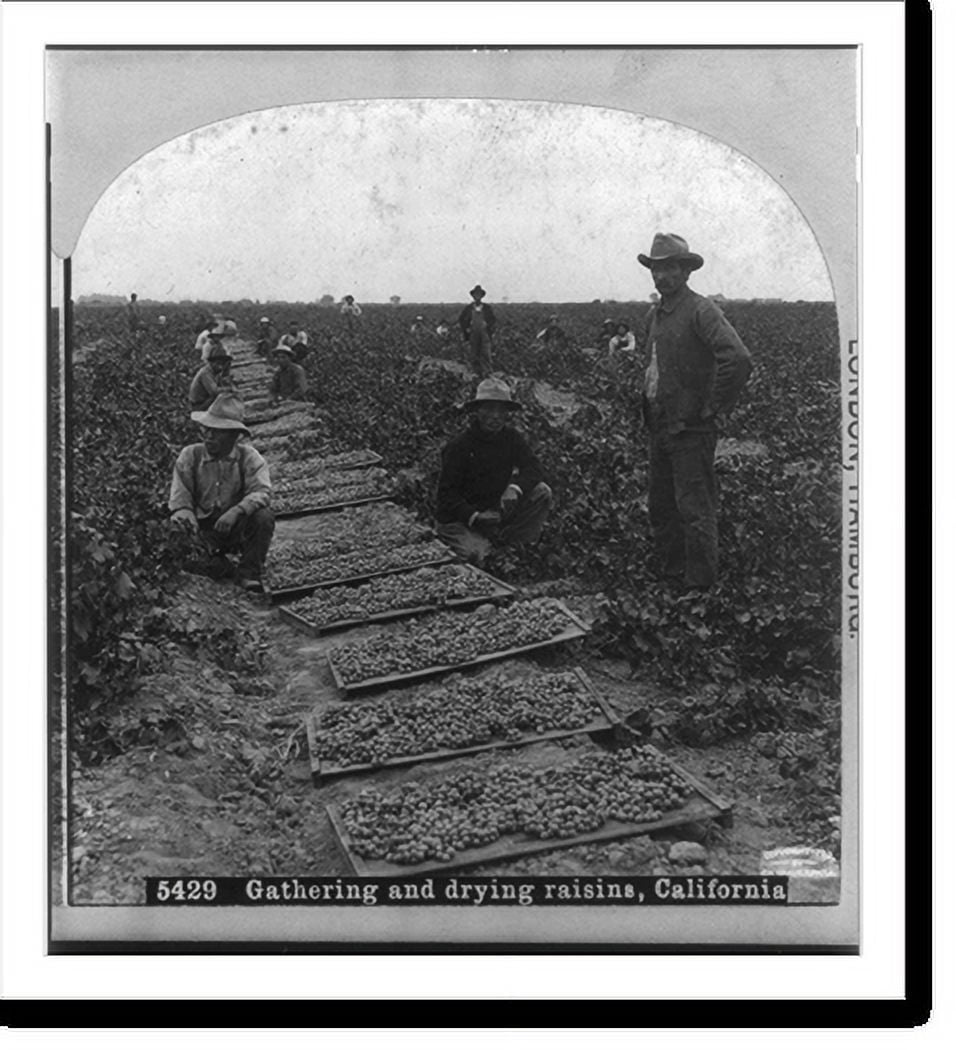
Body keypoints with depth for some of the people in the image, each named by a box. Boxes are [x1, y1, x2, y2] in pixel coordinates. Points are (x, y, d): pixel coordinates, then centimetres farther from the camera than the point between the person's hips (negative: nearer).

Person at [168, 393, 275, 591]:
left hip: (237, 528, -1)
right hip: (204, 528, 1)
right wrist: (185, 516, -31)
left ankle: (249, 574, -16)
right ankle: (213, 559, 1)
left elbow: (262, 491, -18)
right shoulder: (189, 456, -2)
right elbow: (179, 498, -7)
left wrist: (236, 511, -36)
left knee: (263, 518, -29)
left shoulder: (248, 457, -5)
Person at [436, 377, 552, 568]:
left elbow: (532, 467, -11)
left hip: (498, 510, 5)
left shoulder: (512, 438, 0)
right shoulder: (458, 447, -14)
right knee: (474, 554, -33)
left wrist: (515, 488, -32)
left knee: (542, 492, -15)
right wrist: (474, 517, -30)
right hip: (461, 518, -4)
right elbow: (447, 493, -15)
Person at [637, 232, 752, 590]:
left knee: (695, 511, -4)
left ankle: (699, 586, 4)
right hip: (659, 427, 9)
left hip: (691, 430, -9)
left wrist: (714, 408, -19)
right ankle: (672, 574, 29)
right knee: (660, 507, 16)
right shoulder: (654, 314, 13)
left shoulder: (701, 311, -14)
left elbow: (738, 359, -26)